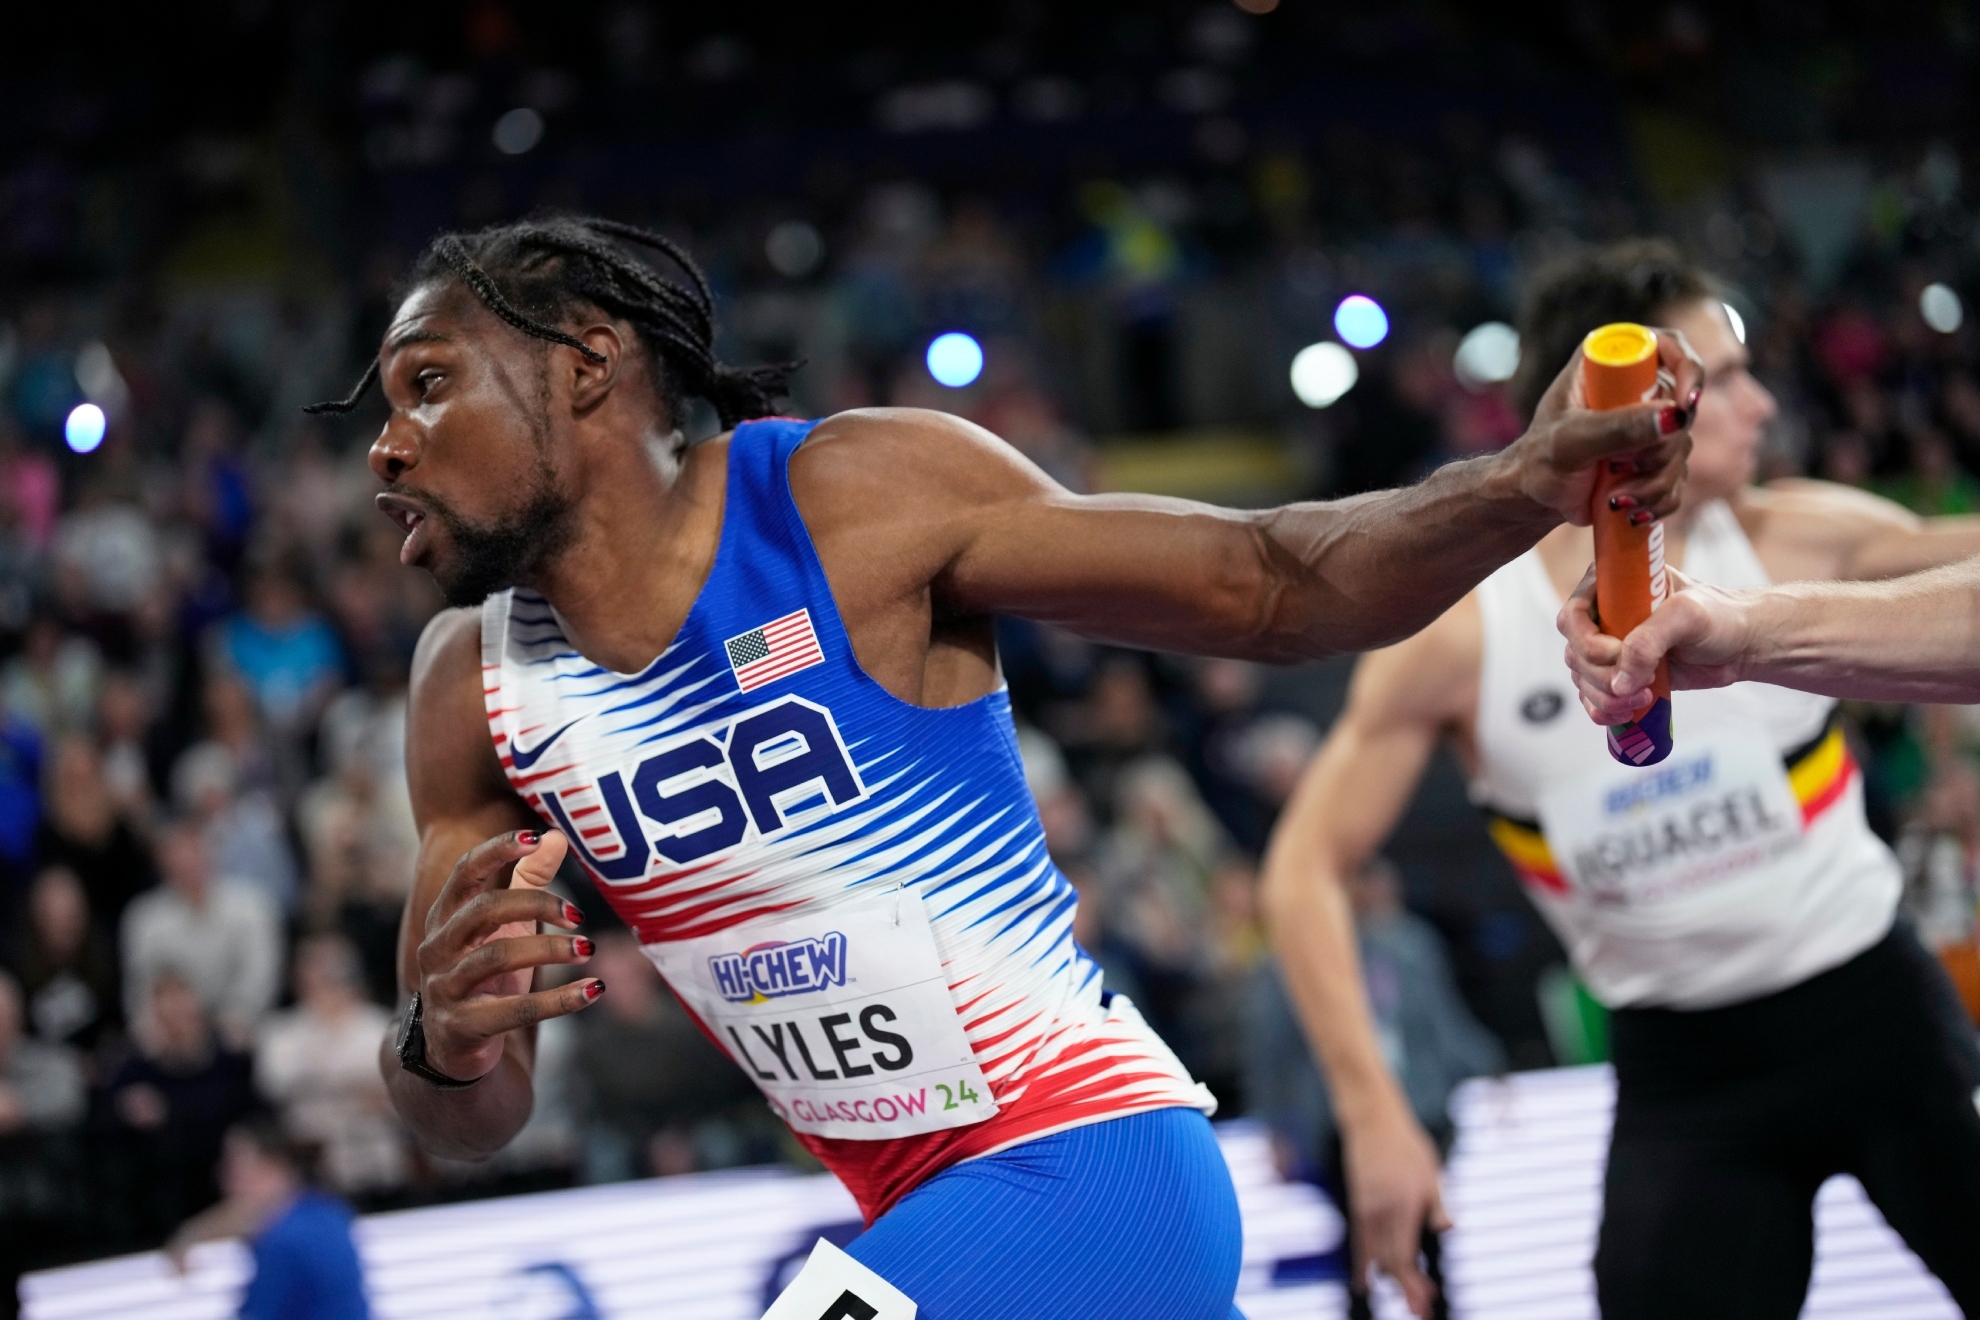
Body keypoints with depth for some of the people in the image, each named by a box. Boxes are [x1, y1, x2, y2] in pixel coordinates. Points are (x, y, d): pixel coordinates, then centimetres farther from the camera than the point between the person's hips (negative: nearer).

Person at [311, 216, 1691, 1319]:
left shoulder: (858, 497, -12)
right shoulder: (474, 690, 4)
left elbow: (1267, 586, -10)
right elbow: (474, 1125, 6)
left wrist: (1526, 483, -27)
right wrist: (443, 1045, -19)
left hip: (1083, 1152, -7)